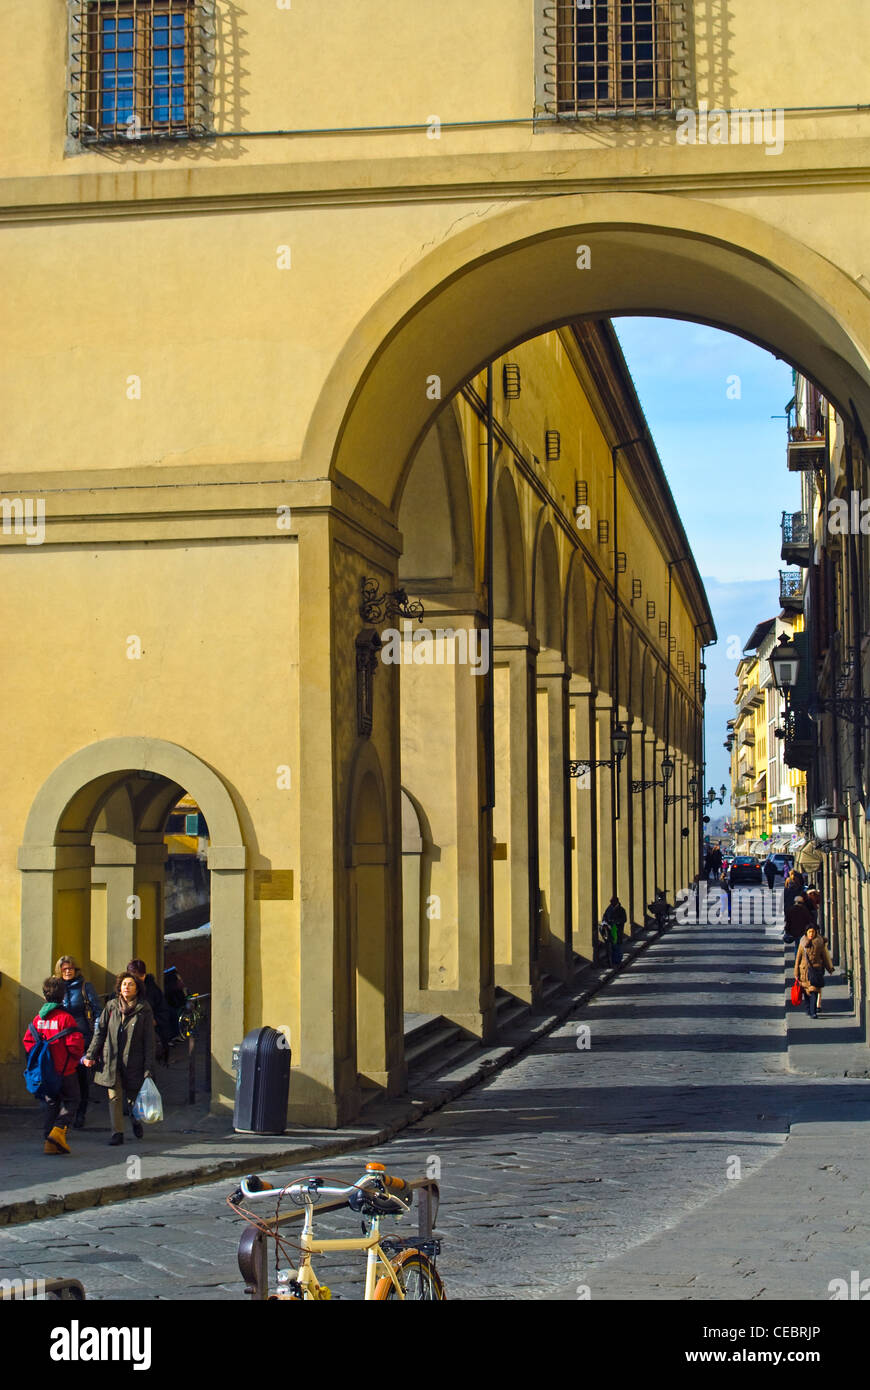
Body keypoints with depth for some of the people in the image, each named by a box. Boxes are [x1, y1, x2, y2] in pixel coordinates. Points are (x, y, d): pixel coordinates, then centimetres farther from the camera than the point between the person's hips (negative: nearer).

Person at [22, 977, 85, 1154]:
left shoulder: (38, 1018, 3)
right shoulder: (65, 1018, -14)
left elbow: (28, 1040, 6)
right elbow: (75, 1043, -17)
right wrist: (74, 1059, 0)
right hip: (64, 1070, -5)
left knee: (50, 1104, 12)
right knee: (70, 1100, 9)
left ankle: (50, 1143, 9)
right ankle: (59, 1129, -12)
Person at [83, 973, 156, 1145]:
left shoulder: (144, 1010, -1)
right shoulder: (111, 1006, 5)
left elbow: (149, 1040, -2)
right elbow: (100, 1032, 10)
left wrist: (148, 1068, -6)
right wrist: (90, 1055, 2)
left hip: (133, 1062, -1)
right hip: (111, 1060, 2)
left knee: (134, 1096, 6)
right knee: (114, 1097, -4)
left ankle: (136, 1122, 36)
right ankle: (117, 1133, 2)